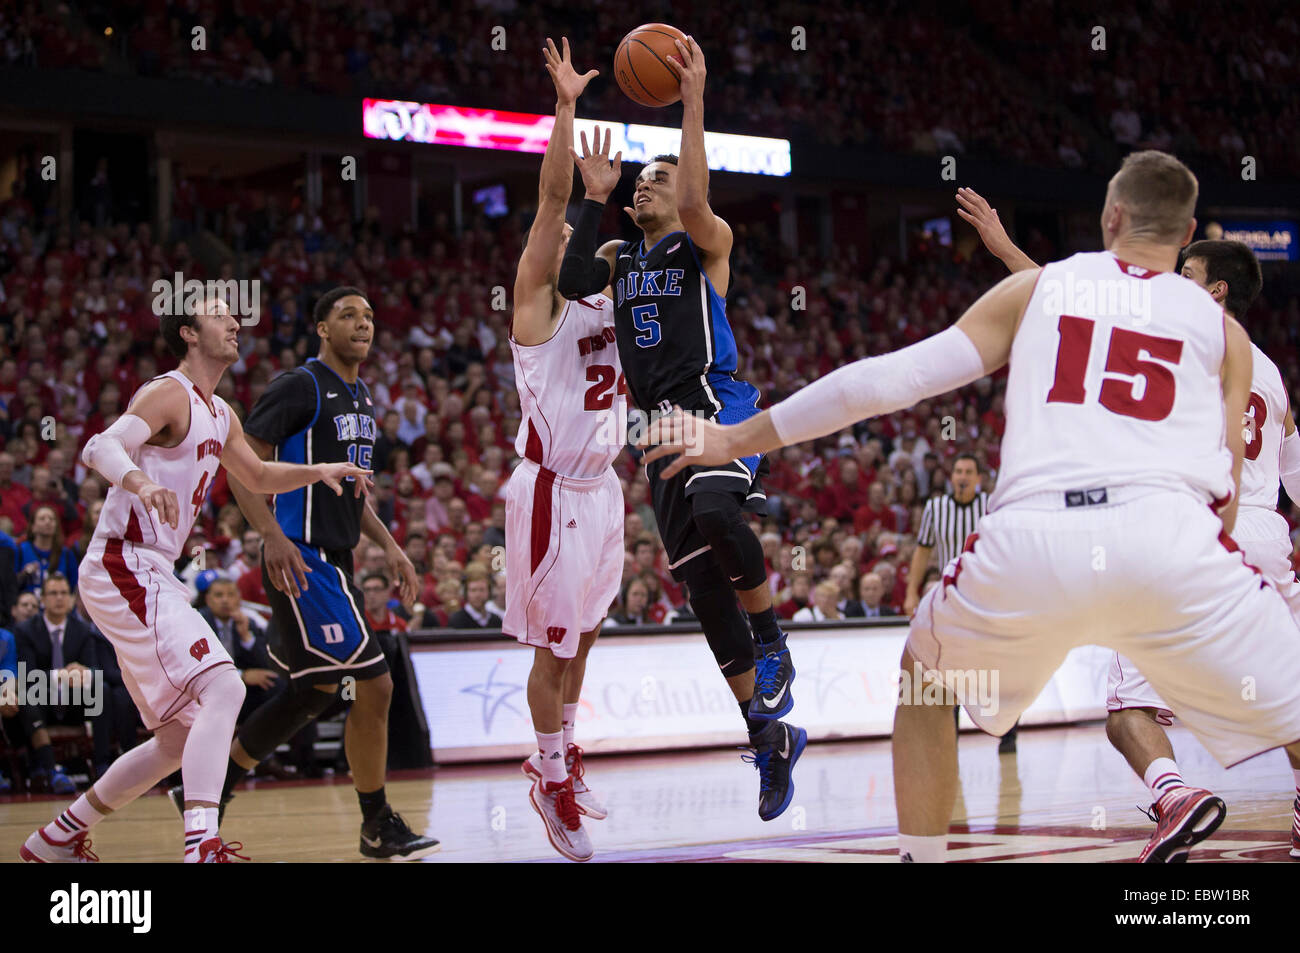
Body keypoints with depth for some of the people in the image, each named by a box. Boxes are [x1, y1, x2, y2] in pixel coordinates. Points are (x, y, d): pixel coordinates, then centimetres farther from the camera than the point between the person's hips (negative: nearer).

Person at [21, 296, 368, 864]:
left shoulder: (219, 416, 18)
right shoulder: (169, 394, -11)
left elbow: (258, 477, 33)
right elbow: (99, 448, -25)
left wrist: (318, 471, 16)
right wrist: (141, 481, -45)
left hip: (151, 577, 10)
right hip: (124, 568, -10)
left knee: (181, 739, 13)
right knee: (221, 688, -24)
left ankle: (56, 839, 22)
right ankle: (202, 845, -34)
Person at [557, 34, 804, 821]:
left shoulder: (708, 242, 4)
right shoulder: (620, 258, 19)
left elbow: (696, 200, -19)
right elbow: (572, 281, -2)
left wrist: (693, 102, -20)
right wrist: (596, 199, 2)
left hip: (718, 408, -6)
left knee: (716, 510, -38)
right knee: (705, 589, 3)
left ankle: (773, 643, -16)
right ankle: (769, 736, 11)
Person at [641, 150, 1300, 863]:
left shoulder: (1035, 288, 22)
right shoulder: (1221, 327, 21)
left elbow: (884, 380, 17)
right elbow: (1225, 498, 17)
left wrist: (734, 440, 24)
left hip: (1030, 539, 1)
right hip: (1168, 534, -1)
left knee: (924, 674, 30)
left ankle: (921, 857, 28)